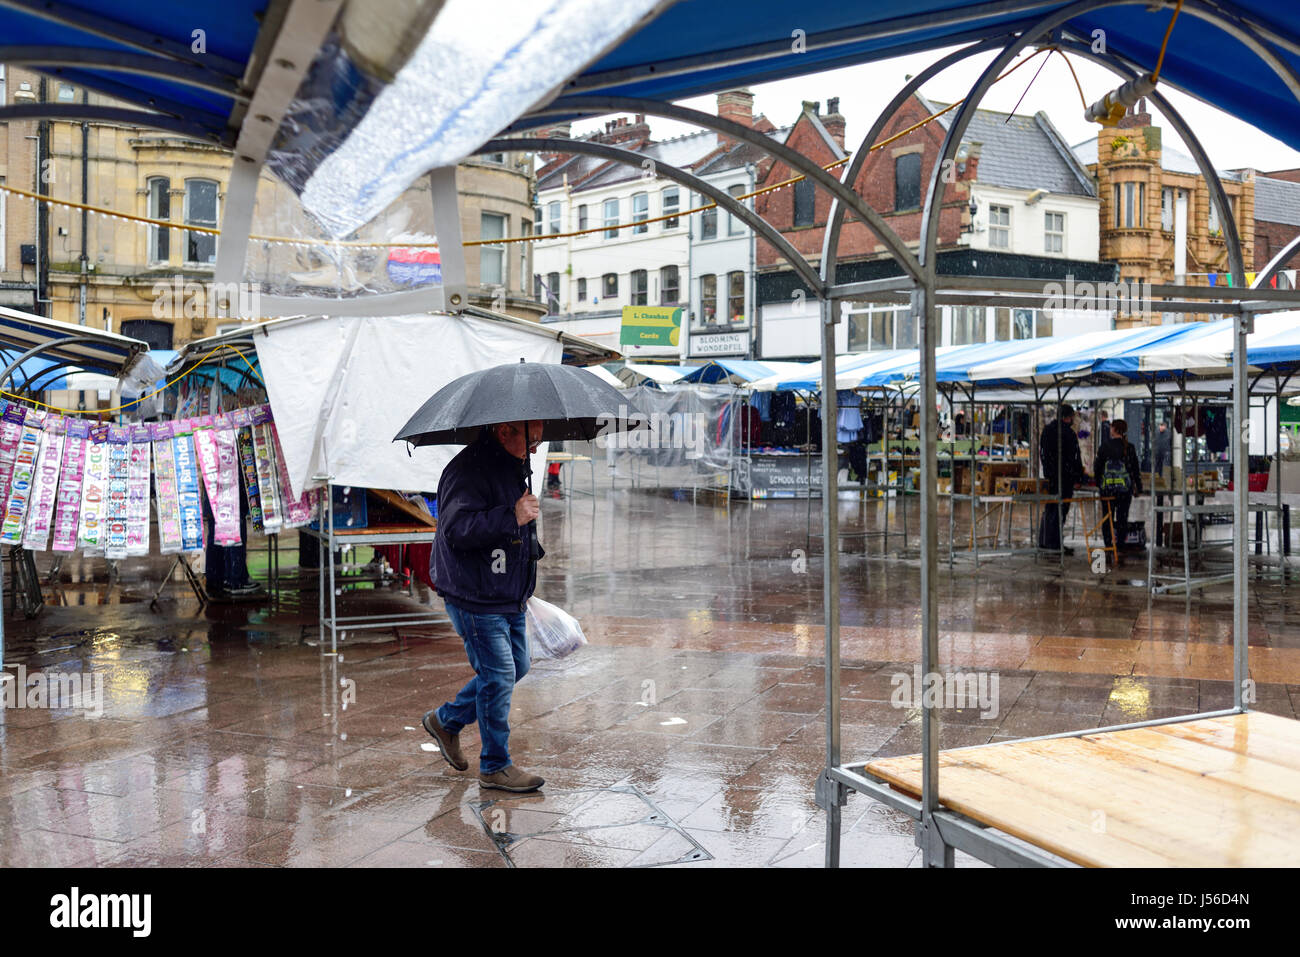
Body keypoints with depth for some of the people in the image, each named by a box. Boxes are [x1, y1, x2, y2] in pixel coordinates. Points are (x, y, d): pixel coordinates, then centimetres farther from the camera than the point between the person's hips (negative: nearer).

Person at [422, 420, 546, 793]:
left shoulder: (513, 465, 12)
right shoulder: (469, 469, -20)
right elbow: (457, 528, -31)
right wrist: (512, 517, -34)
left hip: (509, 595, 10)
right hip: (475, 597, -10)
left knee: (516, 666, 17)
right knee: (498, 675, -5)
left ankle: (446, 720, 33)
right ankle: (495, 767, 9)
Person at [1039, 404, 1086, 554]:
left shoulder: (1046, 430, 11)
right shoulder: (1068, 432, -15)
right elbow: (1074, 457, -15)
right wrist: (1077, 478, -10)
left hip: (1049, 475, 8)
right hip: (1064, 477, -8)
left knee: (1049, 509, 15)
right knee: (1060, 509, -4)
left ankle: (1043, 541, 19)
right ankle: (1054, 543, -3)